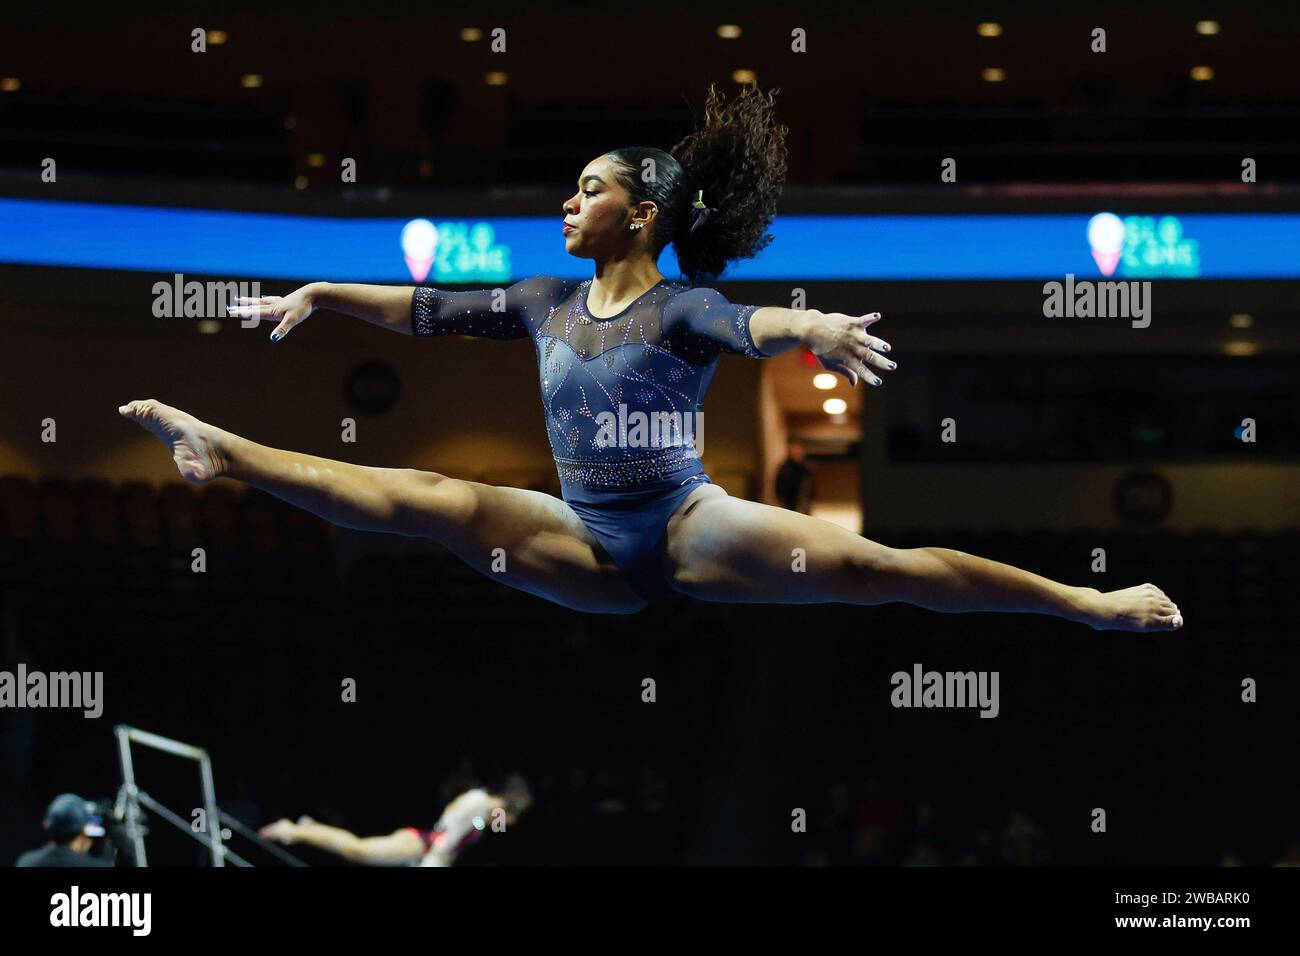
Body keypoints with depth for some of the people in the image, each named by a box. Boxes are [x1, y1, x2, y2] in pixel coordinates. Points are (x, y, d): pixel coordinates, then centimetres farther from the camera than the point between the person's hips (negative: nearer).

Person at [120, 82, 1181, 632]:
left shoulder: (681, 308, -7)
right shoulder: (548, 303, 11)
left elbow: (751, 326, -29)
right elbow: (429, 308, 17)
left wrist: (814, 328, -51)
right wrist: (320, 294, 12)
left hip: (688, 524, -5)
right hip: (587, 546, 5)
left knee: (868, 565, -21)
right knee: (435, 500, -13)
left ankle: (1095, 605, -24)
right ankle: (219, 454, -17)